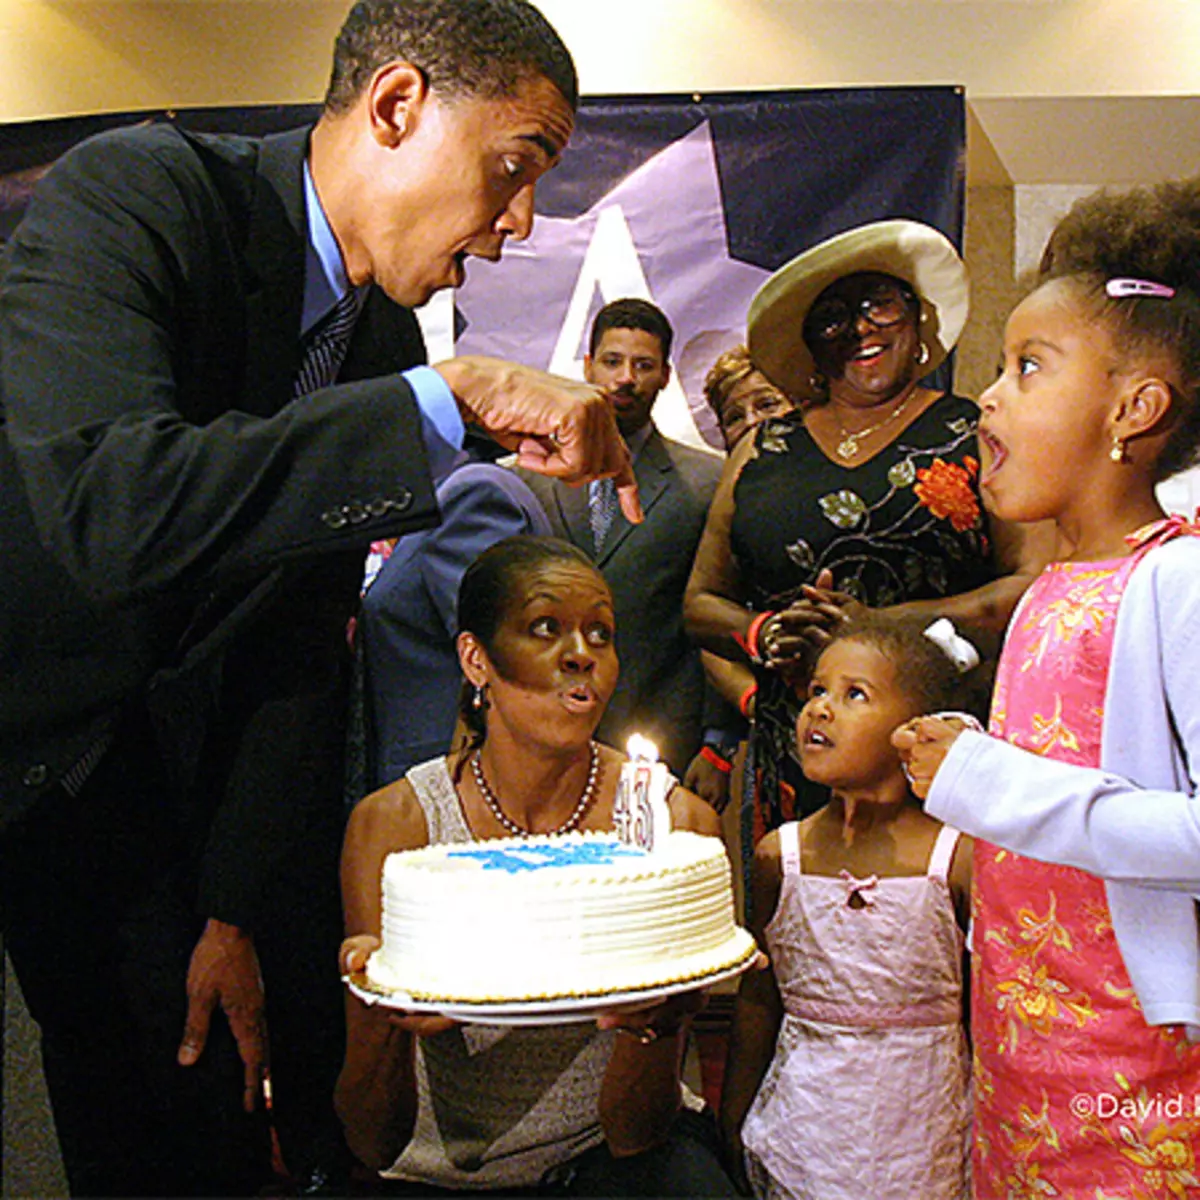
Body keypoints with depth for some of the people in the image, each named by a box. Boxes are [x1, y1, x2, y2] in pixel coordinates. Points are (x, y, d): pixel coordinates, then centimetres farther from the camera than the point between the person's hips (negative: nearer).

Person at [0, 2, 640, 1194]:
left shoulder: (387, 330, -1)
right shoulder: (129, 191, -21)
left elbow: (303, 638, 1)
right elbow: (106, 508, -39)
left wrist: (238, 909, 0)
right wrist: (447, 397, -38)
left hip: (158, 752, 6)